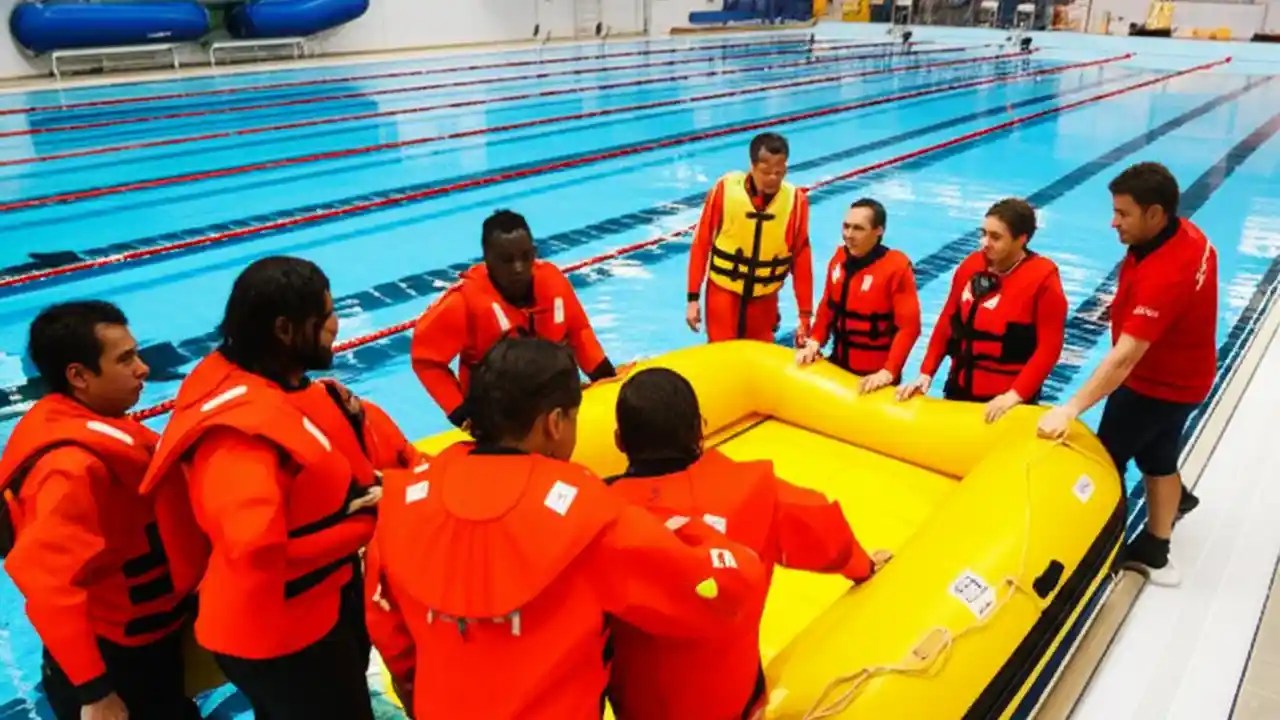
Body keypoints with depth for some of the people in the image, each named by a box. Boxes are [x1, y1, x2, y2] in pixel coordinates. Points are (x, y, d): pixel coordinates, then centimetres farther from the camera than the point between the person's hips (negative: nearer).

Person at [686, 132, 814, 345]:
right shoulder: (725, 188, -14)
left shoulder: (796, 199, -10)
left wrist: (805, 315, -2)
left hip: (765, 299, 2)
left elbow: (802, 258, -4)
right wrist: (693, 297, -5)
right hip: (723, 293, -1)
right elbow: (701, 243, -6)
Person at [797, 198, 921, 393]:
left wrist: (889, 372, -27)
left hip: (875, 375, -6)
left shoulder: (897, 267, -18)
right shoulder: (840, 257, 1)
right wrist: (815, 342, -4)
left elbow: (908, 327, -21)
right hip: (838, 364, 6)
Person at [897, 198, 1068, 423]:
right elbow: (947, 322, 6)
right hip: (960, 387, 5)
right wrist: (926, 374, 1)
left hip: (1007, 399, -5)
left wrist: (1016, 394, -22)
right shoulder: (971, 265, 2)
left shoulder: (1043, 278, -13)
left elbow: (1049, 347, -14)